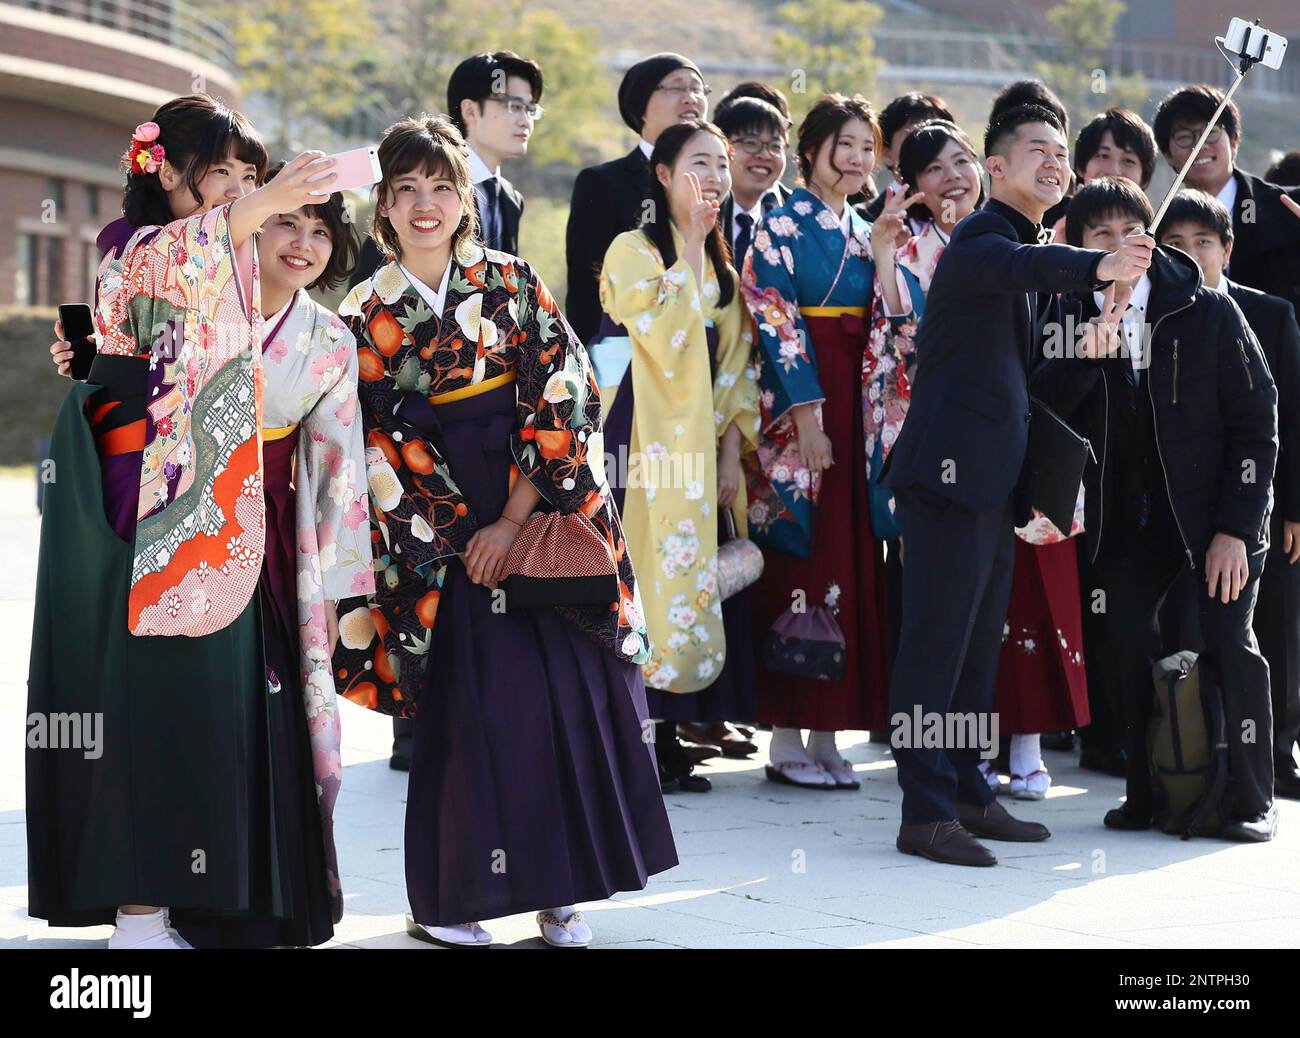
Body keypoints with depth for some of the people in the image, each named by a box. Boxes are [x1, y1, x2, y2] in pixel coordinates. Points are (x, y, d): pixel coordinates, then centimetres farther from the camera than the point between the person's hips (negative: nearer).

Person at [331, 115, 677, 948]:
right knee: (471, 706, -5)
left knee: (569, 695, -4)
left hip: (544, 515, 1)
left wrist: (515, 519, -10)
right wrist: (456, 535, -8)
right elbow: (377, 445, 1)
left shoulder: (514, 284, 4)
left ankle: (558, 892, 5)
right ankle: (446, 899, 4)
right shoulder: (367, 317, 5)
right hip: (441, 535, 0)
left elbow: (564, 399, -3)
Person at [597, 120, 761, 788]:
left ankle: (672, 733, 9)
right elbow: (668, 337, -21)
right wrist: (689, 248, -15)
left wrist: (731, 451, 1)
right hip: (648, 439, -7)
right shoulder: (634, 250, -6)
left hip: (707, 441, 7)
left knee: (699, 578, 4)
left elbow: (736, 359, 11)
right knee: (647, 574, -8)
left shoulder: (722, 263, 14)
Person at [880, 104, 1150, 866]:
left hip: (996, 477, 10)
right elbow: (1020, 264, -37)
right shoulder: (982, 238, -12)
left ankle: (968, 792, 24)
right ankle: (926, 811, -6)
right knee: (938, 639, -8)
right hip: (952, 468, -10)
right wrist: (1098, 267, -55)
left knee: (980, 642, 15)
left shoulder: (1042, 253, 19)